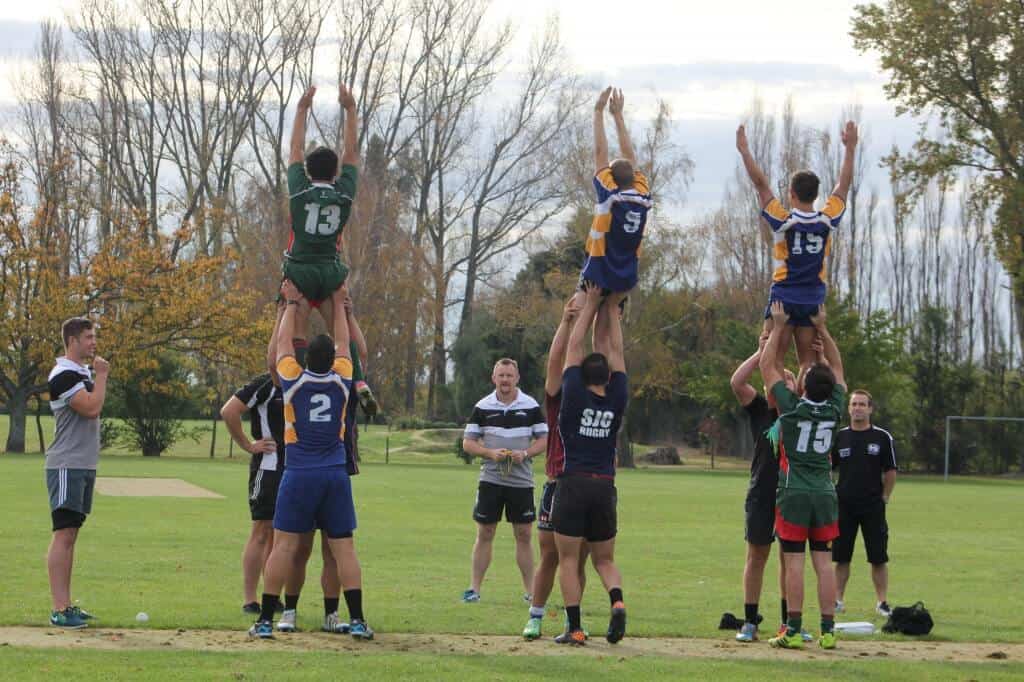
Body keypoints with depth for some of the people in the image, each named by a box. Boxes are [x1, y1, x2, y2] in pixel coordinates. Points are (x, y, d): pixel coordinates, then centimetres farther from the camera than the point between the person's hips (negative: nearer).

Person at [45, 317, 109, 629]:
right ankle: (59, 609, -14)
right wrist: (101, 375, -13)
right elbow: (91, 408, -23)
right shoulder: (63, 375, -14)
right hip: (67, 466, -10)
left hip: (84, 465, 10)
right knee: (64, 533, -12)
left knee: (71, 533, 11)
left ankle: (66, 604, 15)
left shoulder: (83, 372, 17)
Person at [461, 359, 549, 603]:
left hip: (522, 481, 0)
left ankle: (530, 590, 9)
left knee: (523, 535, 3)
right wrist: (491, 453, -14)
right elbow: (468, 443, 3)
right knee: (485, 533, 1)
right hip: (490, 479, 0)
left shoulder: (531, 406, 2)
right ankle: (474, 588, 5)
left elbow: (543, 439, 5)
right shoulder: (483, 407, 2)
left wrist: (525, 454, -13)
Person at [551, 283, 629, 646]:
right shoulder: (617, 400, 4)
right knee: (604, 559, 13)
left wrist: (590, 305, 12)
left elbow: (574, 347, 5)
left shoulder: (574, 396, -3)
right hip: (605, 487, 3)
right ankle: (617, 602, -16)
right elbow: (617, 353, 13)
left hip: (573, 484, -3)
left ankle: (574, 627, -6)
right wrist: (612, 308, 18)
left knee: (568, 559, 2)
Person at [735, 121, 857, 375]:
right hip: (814, 298, 3)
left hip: (784, 296, -3)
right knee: (808, 361, 6)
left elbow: (761, 184, -8)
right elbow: (844, 184, 8)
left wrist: (744, 151, -3)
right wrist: (850, 147, 17)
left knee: (774, 358, -3)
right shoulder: (827, 220, -3)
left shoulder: (783, 222, -12)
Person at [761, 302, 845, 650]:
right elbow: (837, 366, 17)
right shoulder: (834, 409, 0)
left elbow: (767, 367, 1)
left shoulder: (792, 408, -9)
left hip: (794, 494, -3)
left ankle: (793, 630, -7)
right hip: (825, 494, 3)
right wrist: (821, 329, 20)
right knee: (824, 562, 3)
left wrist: (778, 327, 8)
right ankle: (828, 630, 1)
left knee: (794, 562, -5)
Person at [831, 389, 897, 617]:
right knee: (841, 556, 5)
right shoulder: (839, 436, 7)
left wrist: (884, 497, -1)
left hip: (873, 506, -2)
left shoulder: (882, 437, 1)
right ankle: (837, 599, 12)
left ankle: (882, 601, 4)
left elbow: (891, 472, 4)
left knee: (879, 557, -2)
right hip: (844, 505, 2)